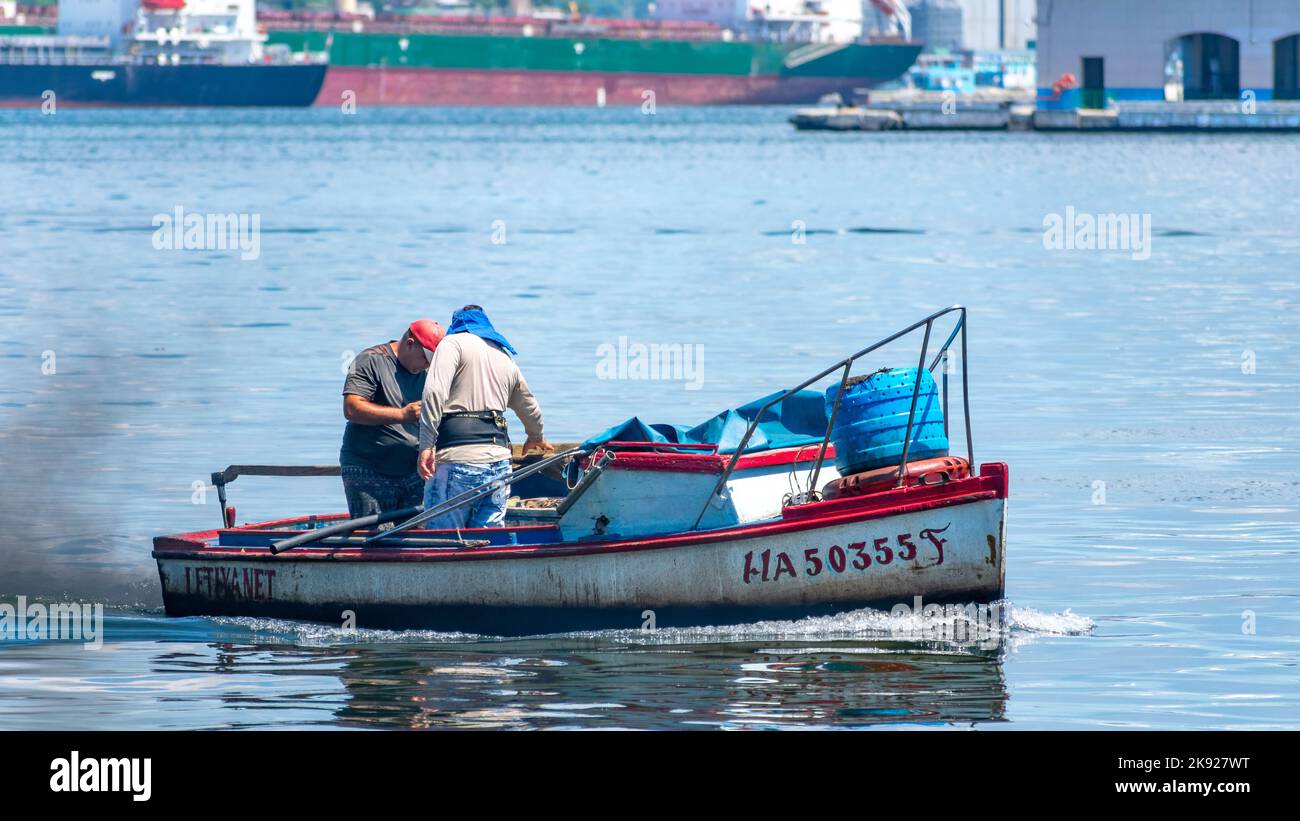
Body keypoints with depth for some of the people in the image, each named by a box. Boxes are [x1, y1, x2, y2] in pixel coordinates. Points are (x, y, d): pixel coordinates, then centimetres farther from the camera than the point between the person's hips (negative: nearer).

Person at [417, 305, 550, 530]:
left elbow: (435, 392, -14)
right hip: (499, 459, 6)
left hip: (458, 459, -6)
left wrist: (426, 446, -16)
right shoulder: (506, 359, 23)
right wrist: (536, 437, 58)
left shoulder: (453, 343, 2)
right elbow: (531, 411, 37)